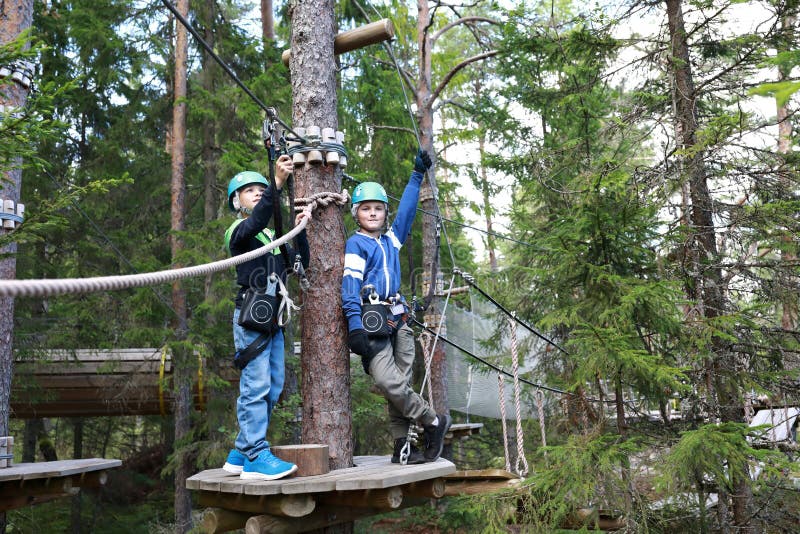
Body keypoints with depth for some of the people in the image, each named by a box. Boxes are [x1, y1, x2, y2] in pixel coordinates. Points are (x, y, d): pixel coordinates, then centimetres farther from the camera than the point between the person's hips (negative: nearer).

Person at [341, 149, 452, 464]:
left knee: (400, 385, 3)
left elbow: (407, 209, 30)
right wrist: (355, 326, -18)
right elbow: (350, 286, -8)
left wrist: (418, 174, 34)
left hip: (398, 320, 6)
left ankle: (403, 447, 8)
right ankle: (434, 422, 1)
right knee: (389, 382, -17)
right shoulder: (356, 244, 0)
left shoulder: (392, 238, 18)